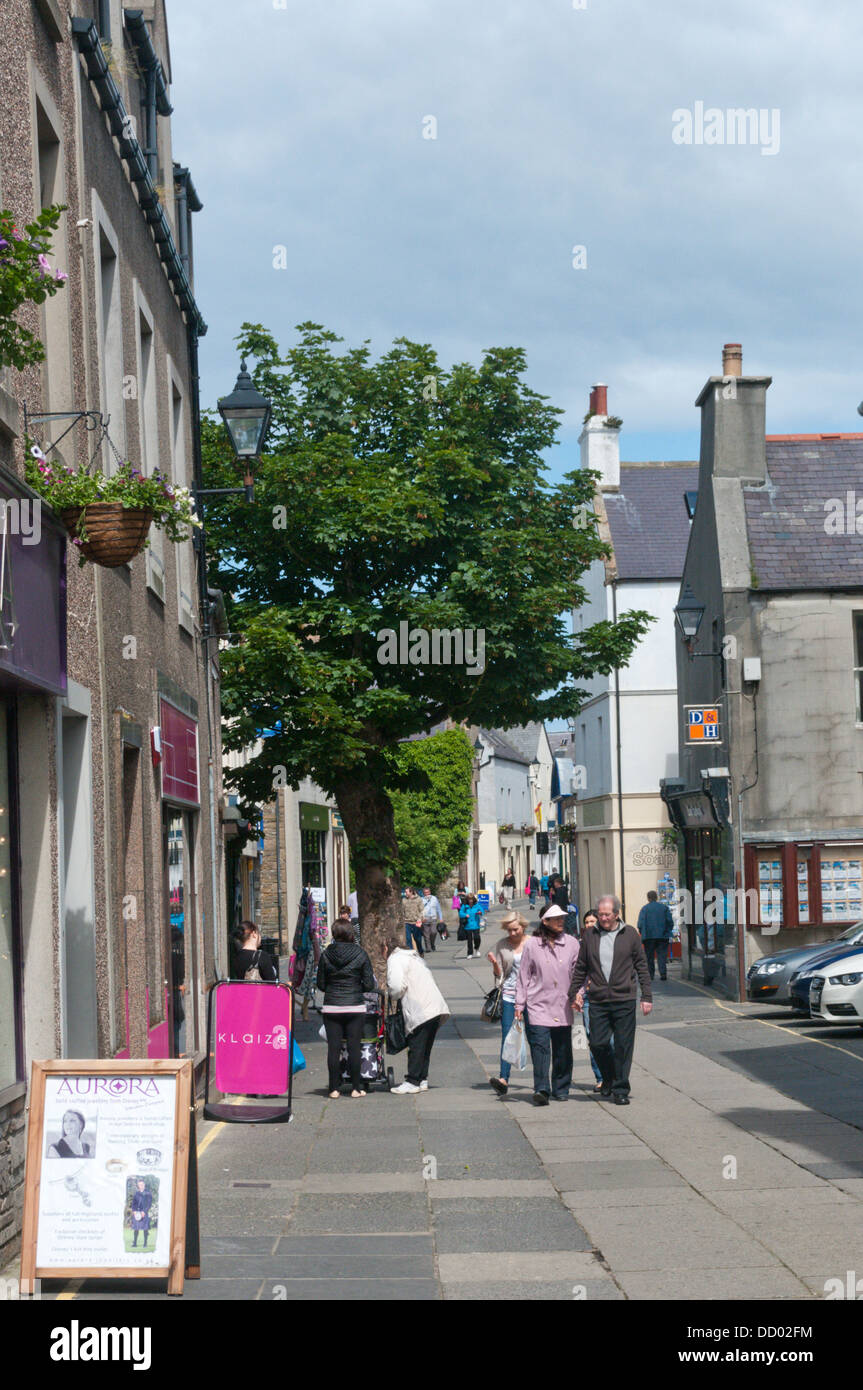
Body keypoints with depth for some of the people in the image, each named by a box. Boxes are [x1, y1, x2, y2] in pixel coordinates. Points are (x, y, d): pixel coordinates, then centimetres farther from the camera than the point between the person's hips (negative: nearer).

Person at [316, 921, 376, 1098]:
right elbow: (370, 985, -3)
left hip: (331, 1008, 1)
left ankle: (335, 1089, 6)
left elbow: (321, 984, 3)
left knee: (333, 1048, 5)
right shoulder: (360, 955, -5)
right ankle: (356, 1088, 8)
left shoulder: (325, 955, -3)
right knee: (354, 1047, 5)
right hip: (355, 1007, -1)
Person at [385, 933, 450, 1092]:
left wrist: (391, 997, 6)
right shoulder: (412, 957, 25)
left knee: (416, 1046, -4)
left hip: (421, 1010, -9)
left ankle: (412, 1082, -2)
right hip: (436, 1007, 9)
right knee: (424, 1047, 14)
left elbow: (397, 986, -16)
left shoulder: (395, 960, -4)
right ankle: (422, 1079, 18)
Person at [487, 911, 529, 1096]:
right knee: (507, 1037, -9)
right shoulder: (502, 945, 7)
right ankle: (503, 1079, -17)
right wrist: (495, 964, -9)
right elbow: (499, 974, 10)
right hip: (509, 995, 1)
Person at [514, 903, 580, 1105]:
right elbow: (524, 975, 5)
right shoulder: (532, 944, 0)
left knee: (562, 1050, 6)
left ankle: (561, 1089, 19)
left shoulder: (571, 944, 5)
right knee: (540, 1046, -13)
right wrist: (519, 1004, 3)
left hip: (563, 1006, 2)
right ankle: (541, 1090, -16)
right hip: (538, 1005, -2)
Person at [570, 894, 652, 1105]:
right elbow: (580, 968, 16)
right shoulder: (590, 937, 8)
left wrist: (647, 996, 2)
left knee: (623, 1046, -1)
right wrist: (574, 993, 13)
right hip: (598, 1001, 2)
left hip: (624, 1000, -1)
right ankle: (609, 1079, 25)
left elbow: (641, 966, 6)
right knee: (598, 1044, -2)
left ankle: (620, 1089, 10)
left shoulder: (630, 934, 4)